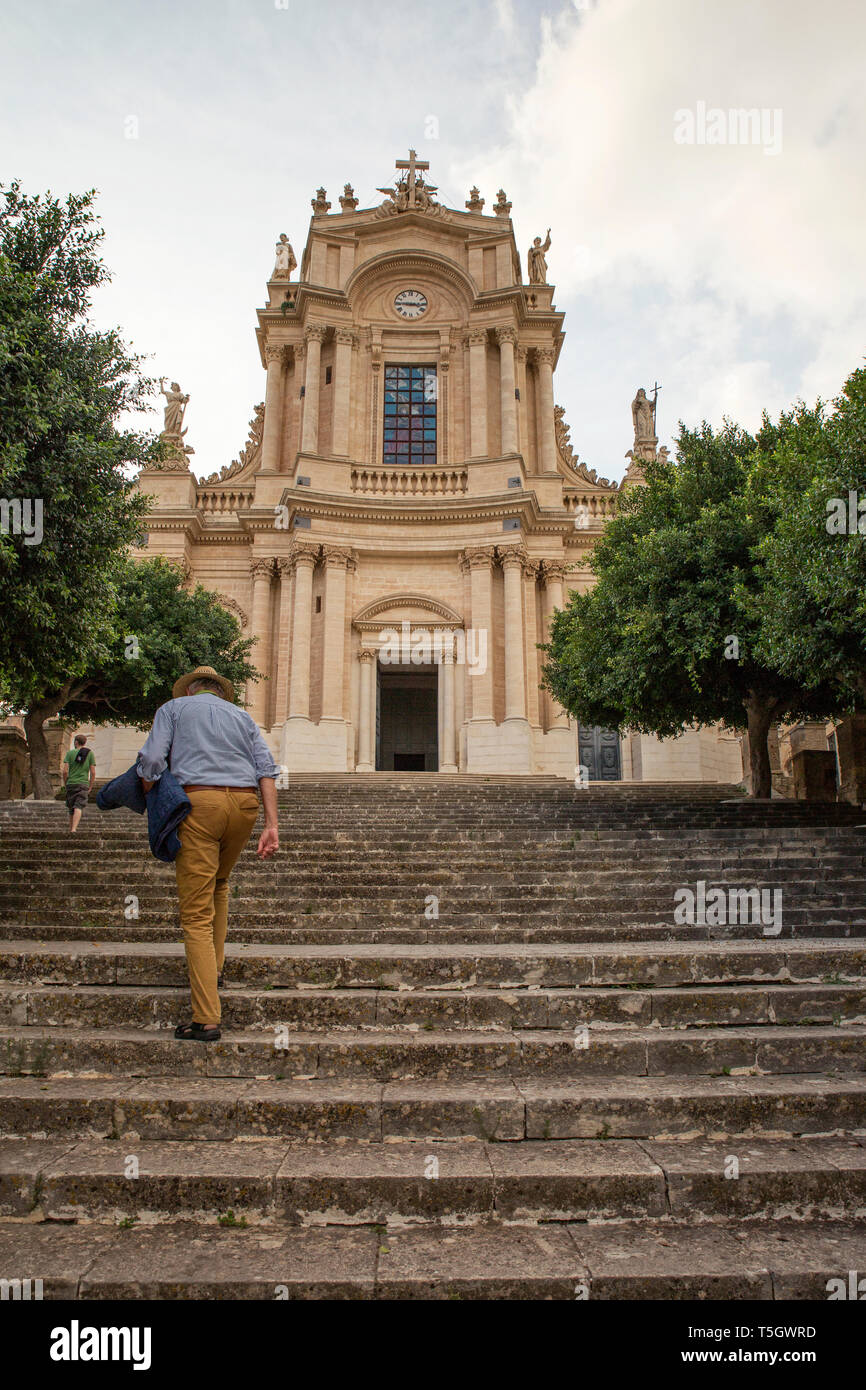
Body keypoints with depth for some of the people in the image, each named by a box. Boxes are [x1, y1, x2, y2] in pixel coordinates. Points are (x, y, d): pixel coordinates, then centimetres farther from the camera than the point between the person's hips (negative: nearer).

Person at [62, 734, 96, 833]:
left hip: (71, 784, 1)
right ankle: (74, 829, -27)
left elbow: (65, 771, -4)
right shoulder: (90, 753, 4)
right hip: (83, 784, -1)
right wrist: (90, 787, 8)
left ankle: (71, 828, 21)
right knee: (78, 807, -9)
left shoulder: (70, 753, 3)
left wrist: (65, 784, 10)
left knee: (71, 808, 14)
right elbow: (93, 772, 0)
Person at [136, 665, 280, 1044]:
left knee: (196, 913, -4)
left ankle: (207, 1019, -7)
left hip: (198, 801, -4)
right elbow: (267, 770, 9)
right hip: (245, 803, 4)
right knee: (218, 884, 30)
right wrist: (271, 826, 4)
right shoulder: (242, 716, 24)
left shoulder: (174, 707, 16)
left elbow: (151, 761, 0)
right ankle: (214, 968, 32)